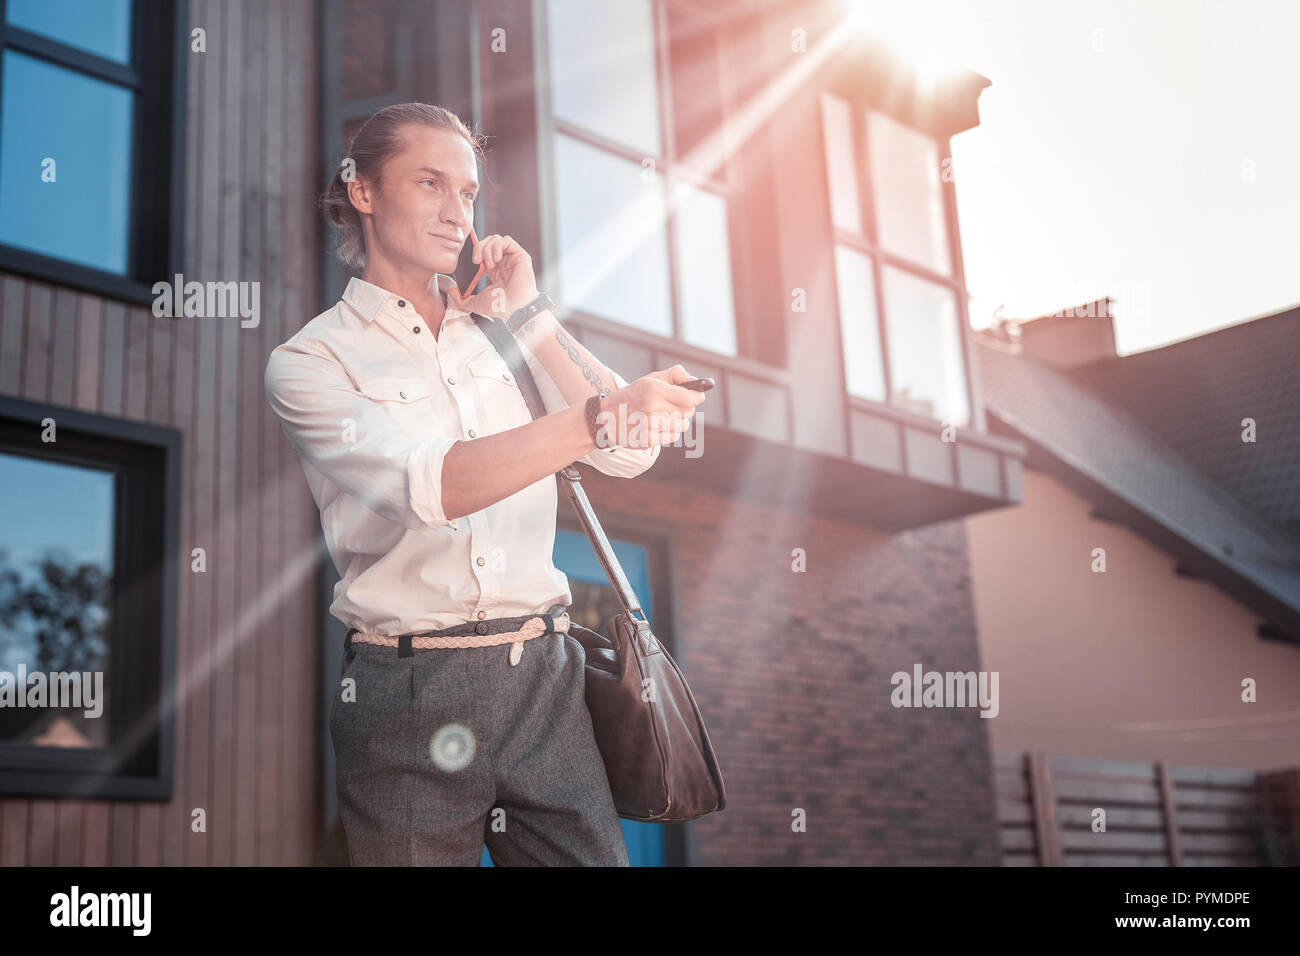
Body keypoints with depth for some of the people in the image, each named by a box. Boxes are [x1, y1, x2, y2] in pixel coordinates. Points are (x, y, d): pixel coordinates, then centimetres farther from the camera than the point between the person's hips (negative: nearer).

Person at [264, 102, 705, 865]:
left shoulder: (502, 334, 13)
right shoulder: (310, 361, -1)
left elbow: (630, 457, 2)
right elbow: (432, 485, -19)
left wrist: (530, 311, 0)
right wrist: (598, 418, -30)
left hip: (542, 680, 3)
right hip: (410, 700, -3)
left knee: (592, 856, 3)